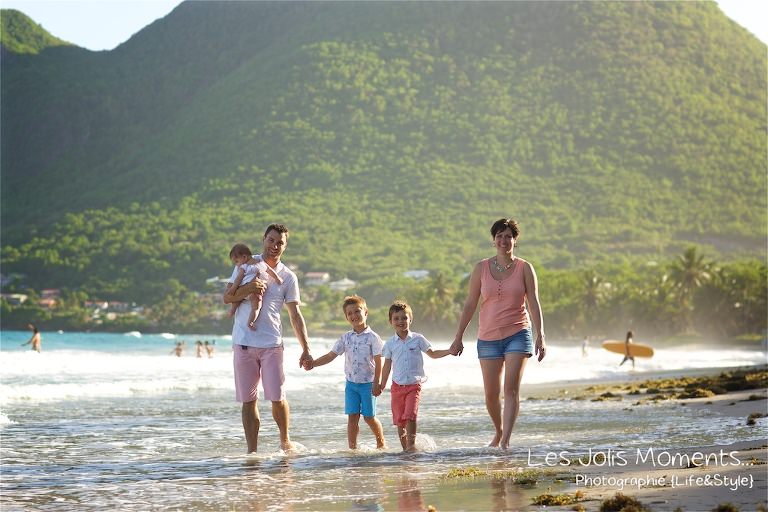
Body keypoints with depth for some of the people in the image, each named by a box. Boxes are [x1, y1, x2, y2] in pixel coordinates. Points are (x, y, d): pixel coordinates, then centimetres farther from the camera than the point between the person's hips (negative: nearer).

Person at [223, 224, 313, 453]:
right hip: (243, 342, 1)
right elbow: (227, 298, 6)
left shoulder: (288, 277, 6)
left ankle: (285, 440, 19)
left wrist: (306, 350, -3)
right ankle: (252, 451, 9)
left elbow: (295, 315, 5)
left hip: (271, 343, -1)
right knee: (248, 400, 3)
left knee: (277, 398, -5)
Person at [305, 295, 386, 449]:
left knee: (369, 416, 3)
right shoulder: (346, 338, 5)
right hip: (351, 383, 4)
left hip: (368, 383, -4)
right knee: (352, 416, 0)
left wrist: (376, 384, -14)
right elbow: (331, 355, 7)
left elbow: (378, 363, -9)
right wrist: (312, 364, -5)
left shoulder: (372, 337, -8)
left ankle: (381, 443, 23)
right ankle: (352, 448, 4)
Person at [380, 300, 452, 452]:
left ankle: (411, 444, -14)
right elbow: (387, 366, 13)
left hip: (414, 385, -2)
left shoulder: (417, 339, 2)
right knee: (399, 420, 4)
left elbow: (432, 354, 11)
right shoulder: (390, 343, 5)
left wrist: (450, 351, -2)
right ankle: (405, 448, 16)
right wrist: (382, 385, 13)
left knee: (410, 416, -18)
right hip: (397, 387, 2)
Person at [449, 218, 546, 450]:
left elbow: (534, 304, -2)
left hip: (517, 334, -2)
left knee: (511, 389, -13)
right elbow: (470, 305, 7)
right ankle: (498, 431, 29)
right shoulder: (481, 268, 4)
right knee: (491, 394, 5)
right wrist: (458, 337, 5)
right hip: (488, 337, 2)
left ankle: (506, 440, -17)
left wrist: (540, 336, -12)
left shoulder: (524, 268, 1)